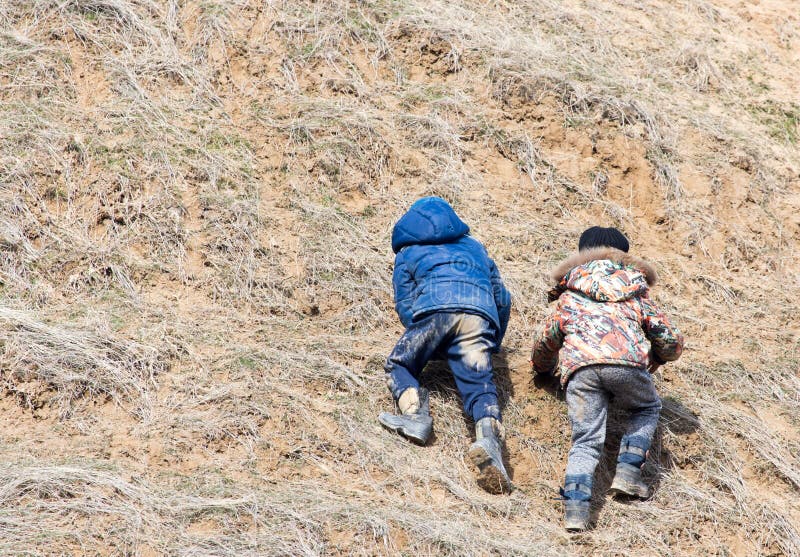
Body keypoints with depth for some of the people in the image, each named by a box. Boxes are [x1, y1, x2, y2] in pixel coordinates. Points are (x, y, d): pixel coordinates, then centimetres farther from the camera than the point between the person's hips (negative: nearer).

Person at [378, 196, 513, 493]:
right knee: (481, 387, -7)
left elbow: (404, 304, 20)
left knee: (398, 365, 15)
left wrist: (422, 343, 31)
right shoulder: (475, 247, 39)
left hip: (435, 306, -2)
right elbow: (502, 299, 36)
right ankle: (489, 434, -38)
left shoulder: (408, 252, 31)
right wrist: (491, 345, 45)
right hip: (481, 311, 2)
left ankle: (415, 413, -14)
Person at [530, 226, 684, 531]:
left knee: (586, 440, 2)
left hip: (579, 367, 1)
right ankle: (627, 470, 8)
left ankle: (575, 503, -21)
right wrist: (653, 361, 50)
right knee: (648, 408, 27)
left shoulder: (569, 297, 31)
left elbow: (544, 345, 37)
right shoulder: (637, 294, 31)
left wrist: (544, 368, 60)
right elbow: (671, 342, 27)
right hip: (627, 362, 0)